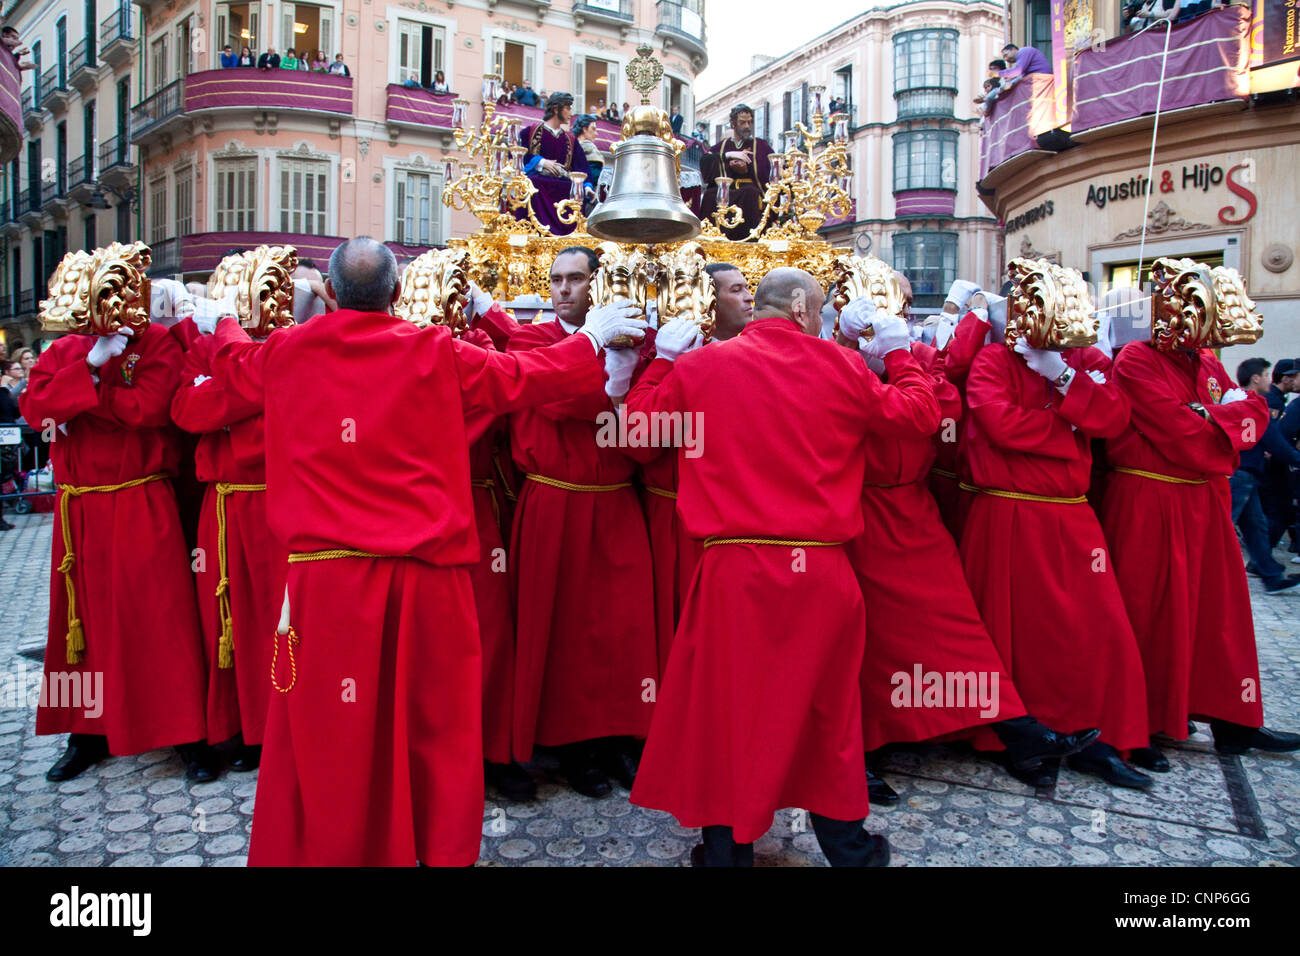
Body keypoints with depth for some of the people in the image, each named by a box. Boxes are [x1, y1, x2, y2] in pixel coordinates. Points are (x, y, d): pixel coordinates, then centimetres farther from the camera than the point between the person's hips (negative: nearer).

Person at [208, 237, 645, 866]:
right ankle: (444, 848, 24)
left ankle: (316, 848, 24)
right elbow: (522, 378, 4)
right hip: (424, 572, -1)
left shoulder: (287, 353, 5)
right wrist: (592, 338, 20)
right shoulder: (436, 353, -3)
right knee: (436, 722, 12)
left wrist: (226, 325, 49)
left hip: (323, 574, 2)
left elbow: (233, 361, 26)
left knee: (324, 728, 11)